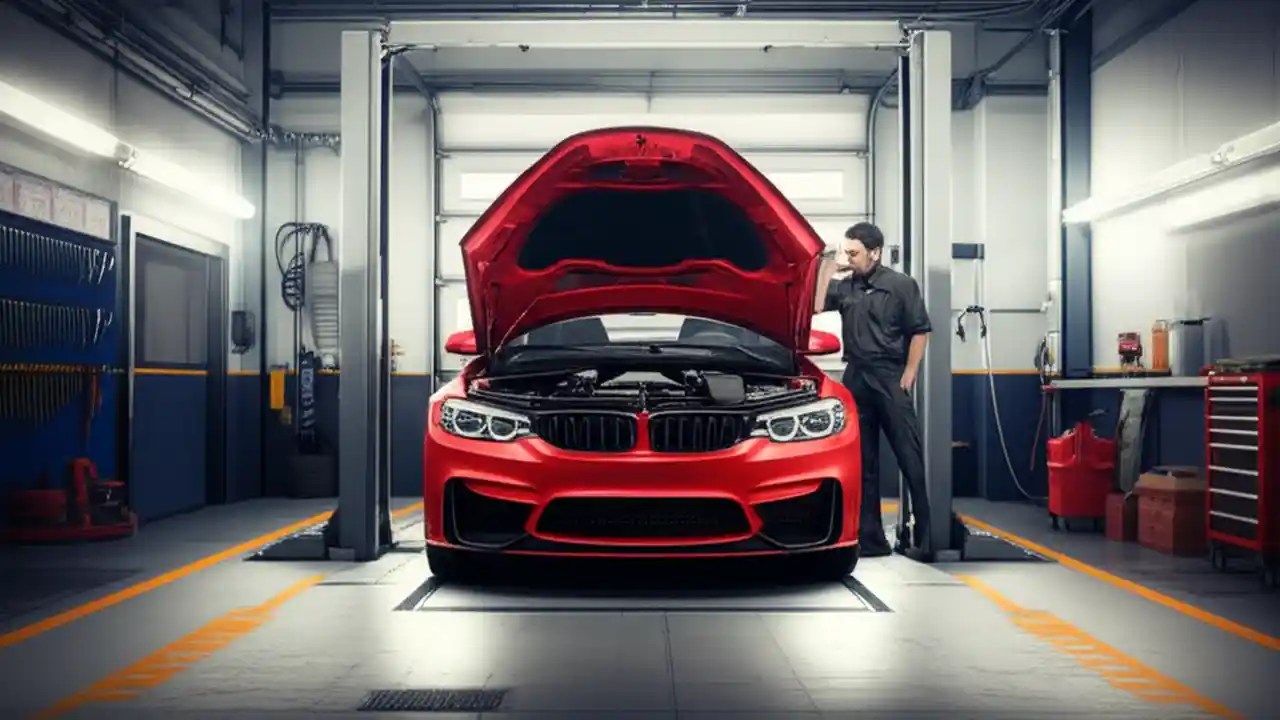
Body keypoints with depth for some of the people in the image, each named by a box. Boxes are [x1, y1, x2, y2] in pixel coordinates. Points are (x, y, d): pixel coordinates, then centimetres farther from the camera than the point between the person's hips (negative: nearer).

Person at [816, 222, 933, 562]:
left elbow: (920, 332, -2)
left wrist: (909, 375, -6)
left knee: (911, 458, -5)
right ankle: (870, 536, 14)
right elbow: (815, 305, -1)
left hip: (890, 379, -5)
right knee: (863, 461, 8)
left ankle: (926, 536, -1)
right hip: (856, 380, 5)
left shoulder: (901, 285, -1)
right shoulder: (844, 287, 11)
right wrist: (826, 269, -1)